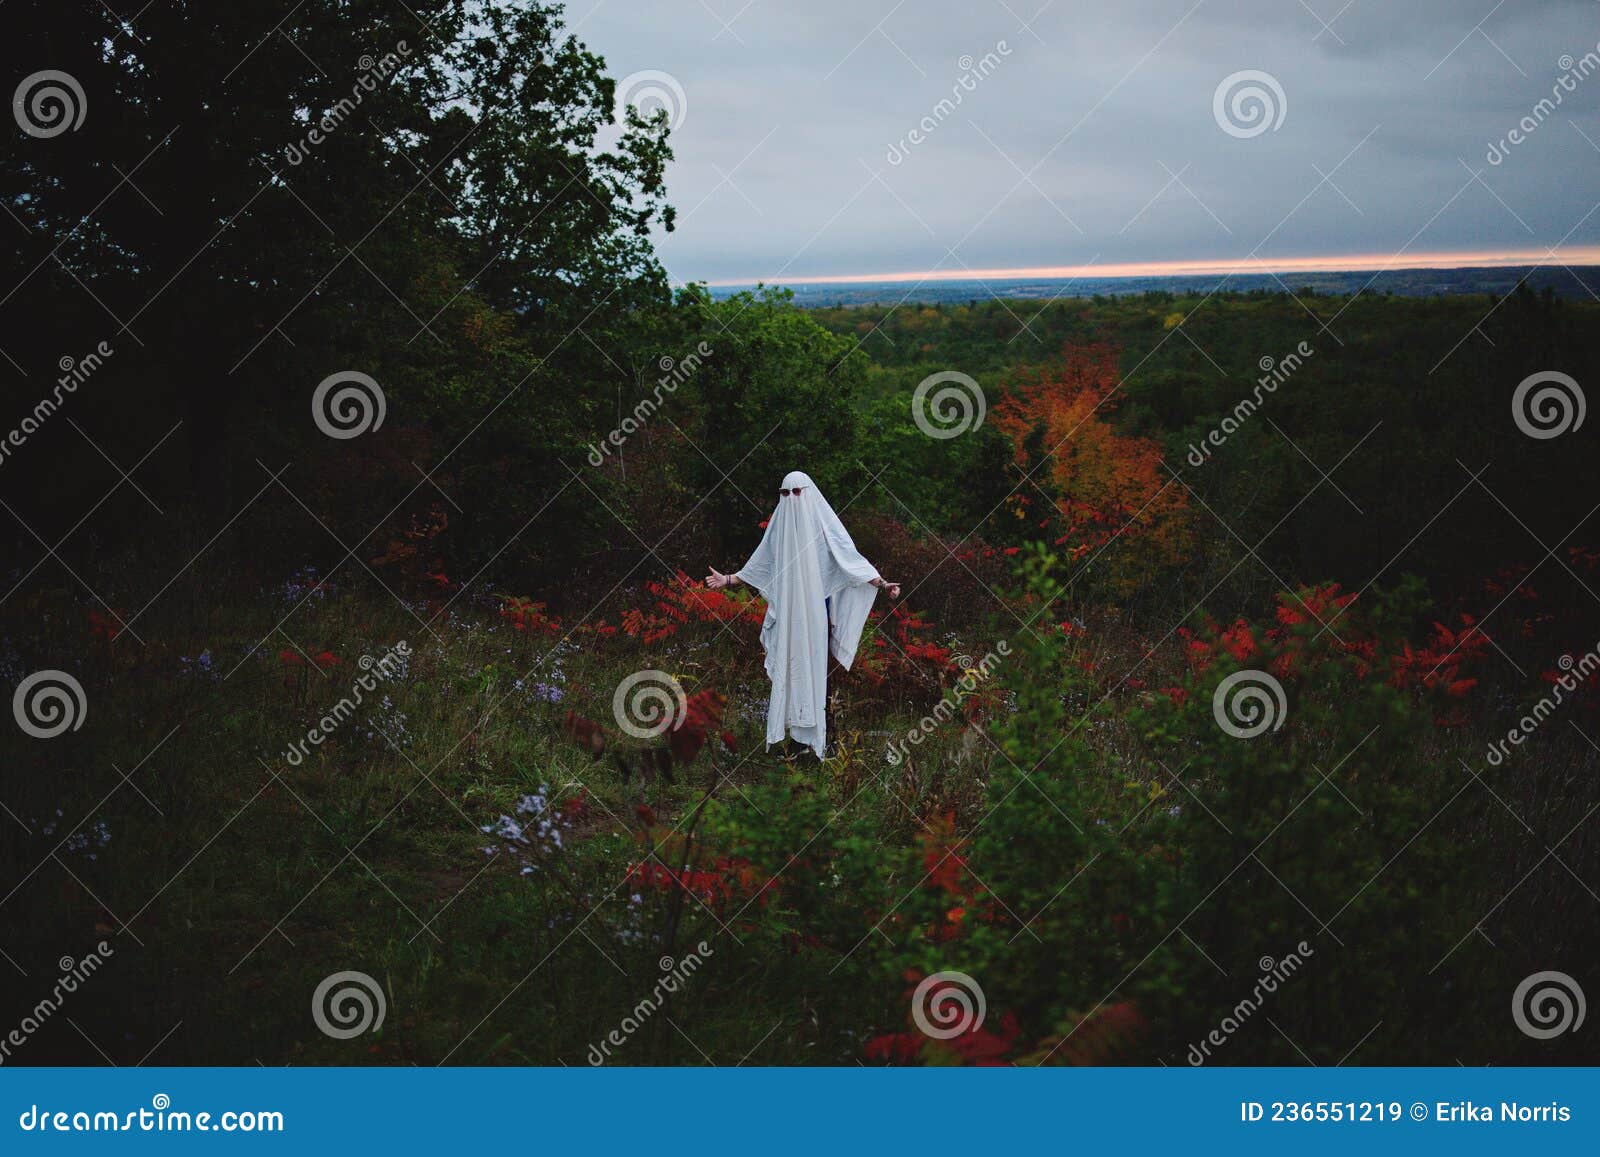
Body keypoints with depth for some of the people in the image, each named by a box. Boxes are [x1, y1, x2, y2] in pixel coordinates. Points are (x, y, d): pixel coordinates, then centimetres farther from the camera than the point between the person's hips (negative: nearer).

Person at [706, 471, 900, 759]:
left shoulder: (823, 522, -4)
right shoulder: (779, 524, 7)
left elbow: (850, 557, -6)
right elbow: (759, 564, 16)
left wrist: (882, 583, -14)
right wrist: (728, 579, 15)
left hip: (815, 608, -3)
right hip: (787, 609, 3)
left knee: (814, 665, -2)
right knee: (786, 663, 3)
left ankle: (815, 731, 1)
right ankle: (785, 721, 8)